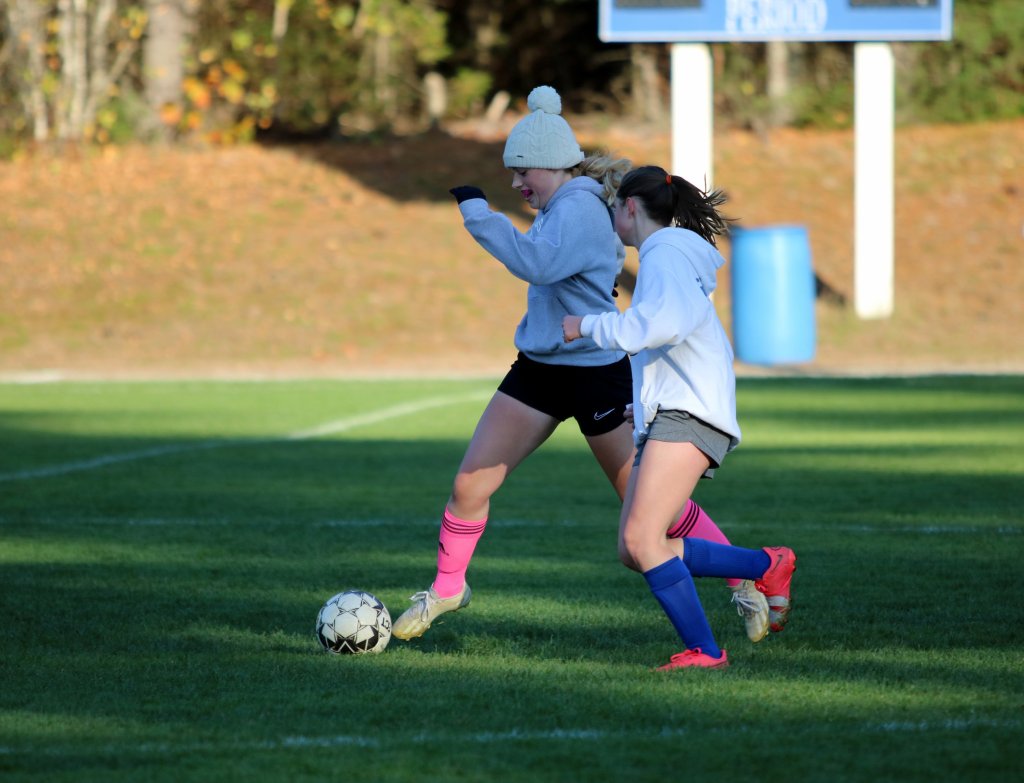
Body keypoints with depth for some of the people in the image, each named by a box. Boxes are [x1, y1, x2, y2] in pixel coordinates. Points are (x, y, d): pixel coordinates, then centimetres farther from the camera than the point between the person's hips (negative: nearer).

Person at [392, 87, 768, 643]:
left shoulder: (578, 210, -20)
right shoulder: (566, 206, 8)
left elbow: (536, 263, -36)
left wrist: (478, 212, -31)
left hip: (596, 376, -9)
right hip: (540, 368, 9)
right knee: (469, 484, 0)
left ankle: (745, 583, 15)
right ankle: (447, 588, 17)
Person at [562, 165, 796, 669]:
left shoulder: (665, 254, -6)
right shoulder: (674, 255, 26)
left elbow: (662, 325, -24)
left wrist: (588, 325, -15)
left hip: (687, 415, -10)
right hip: (664, 419, 10)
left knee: (642, 538, -18)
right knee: (633, 550, 5)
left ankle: (703, 651, -16)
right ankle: (767, 567, 12)